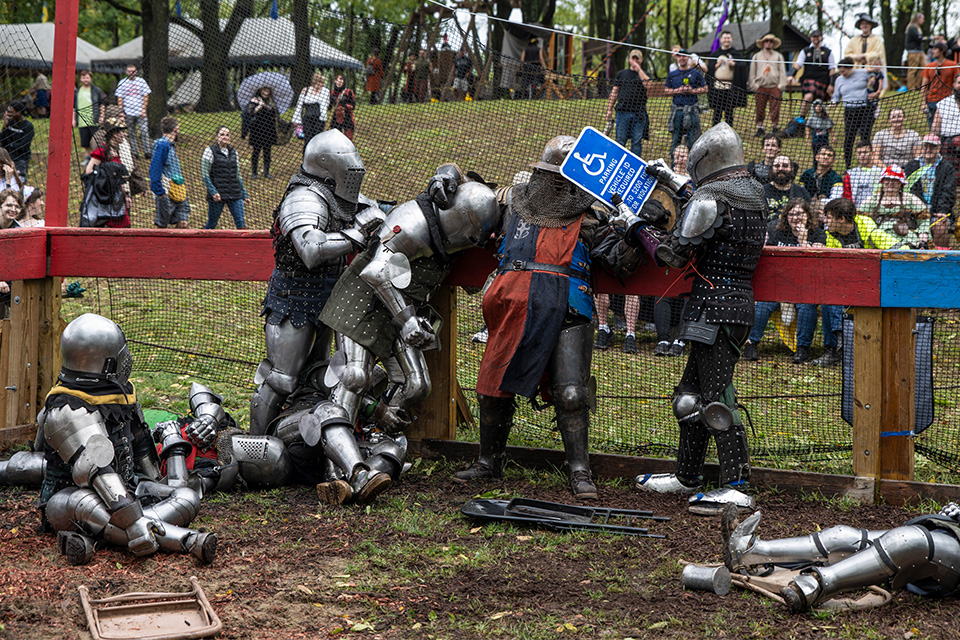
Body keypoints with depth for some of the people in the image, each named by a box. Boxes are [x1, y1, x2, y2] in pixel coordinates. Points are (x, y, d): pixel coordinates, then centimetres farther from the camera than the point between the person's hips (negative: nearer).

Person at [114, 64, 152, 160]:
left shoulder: (141, 81, 5)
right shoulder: (122, 83, 7)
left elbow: (146, 97, 4)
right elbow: (120, 98, 8)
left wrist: (143, 110, -5)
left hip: (140, 112, -1)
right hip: (128, 112, 1)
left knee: (144, 132, -7)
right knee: (131, 134, 4)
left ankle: (147, 152, -4)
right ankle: (134, 153, 10)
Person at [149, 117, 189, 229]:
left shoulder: (171, 145, 18)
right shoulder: (162, 145, -12)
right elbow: (155, 169, -17)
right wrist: (160, 192, -20)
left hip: (178, 194, 9)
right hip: (166, 194, -9)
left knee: (182, 224, 1)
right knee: (162, 226, -1)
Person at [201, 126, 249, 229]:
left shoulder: (233, 152, 15)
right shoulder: (210, 151, 0)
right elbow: (204, 174, -5)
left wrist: (244, 194, 17)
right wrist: (213, 192, -16)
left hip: (235, 194, 4)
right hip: (217, 194, -4)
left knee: (241, 224, -6)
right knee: (211, 225, 1)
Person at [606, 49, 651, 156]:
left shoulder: (644, 74, 12)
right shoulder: (621, 74, 16)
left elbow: (648, 84, -11)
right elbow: (614, 92, 15)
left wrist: (639, 69, -6)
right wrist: (609, 109, 7)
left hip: (639, 114, -1)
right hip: (623, 112, 1)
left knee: (637, 141, -1)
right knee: (620, 140, -2)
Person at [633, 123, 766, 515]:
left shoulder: (710, 200, -14)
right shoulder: (755, 195, 12)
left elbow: (675, 254, -12)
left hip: (714, 308, -9)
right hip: (741, 305, 9)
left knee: (716, 396, -9)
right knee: (691, 392, 17)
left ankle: (736, 487, -10)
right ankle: (687, 476, 26)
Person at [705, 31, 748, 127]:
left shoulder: (737, 53, 11)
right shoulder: (715, 54, 15)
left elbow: (743, 66, 1)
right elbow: (709, 68, 9)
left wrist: (734, 64, -16)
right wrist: (717, 64, -8)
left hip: (731, 86, -1)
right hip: (717, 86, 1)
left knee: (729, 110, 1)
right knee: (717, 110, -2)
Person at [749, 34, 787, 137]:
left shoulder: (778, 56, 13)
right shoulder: (756, 56, 13)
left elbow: (782, 72, 9)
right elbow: (752, 73, 12)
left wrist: (781, 86, -1)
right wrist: (754, 86, 2)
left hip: (775, 87, 0)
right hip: (760, 87, 0)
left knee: (775, 109, -3)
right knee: (760, 109, -1)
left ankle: (775, 127, 5)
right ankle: (760, 127, 6)